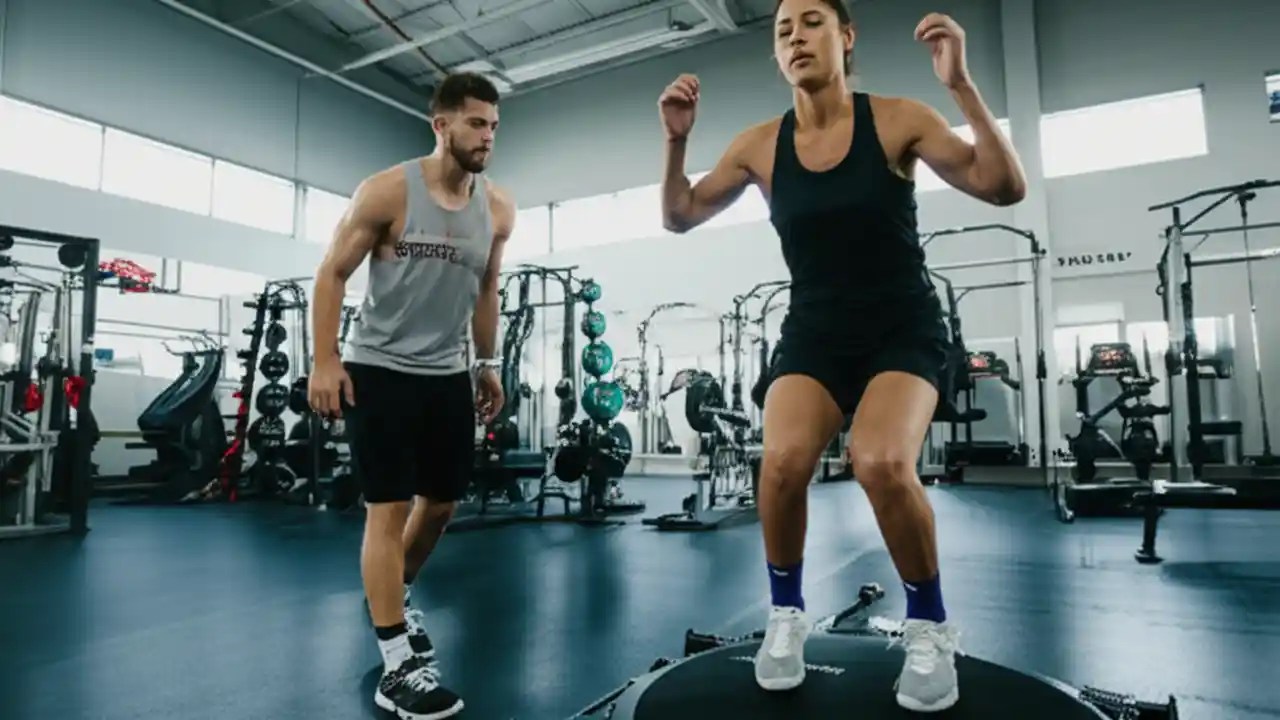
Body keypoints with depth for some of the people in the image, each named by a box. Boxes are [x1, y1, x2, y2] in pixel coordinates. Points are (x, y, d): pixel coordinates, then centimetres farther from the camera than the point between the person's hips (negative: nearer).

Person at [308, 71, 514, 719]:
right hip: (379, 370, -5)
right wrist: (324, 361, -14)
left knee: (442, 502, 14)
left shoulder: (498, 209, 2)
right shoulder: (387, 191, -11)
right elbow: (332, 274, -7)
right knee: (389, 509, -5)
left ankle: (392, 597, 41)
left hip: (446, 375, 6)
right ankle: (397, 667, 5)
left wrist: (487, 363, 14)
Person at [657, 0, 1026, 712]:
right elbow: (679, 217, 6)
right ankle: (787, 614, 4)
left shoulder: (897, 121, -8)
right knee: (782, 462, -25)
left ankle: (929, 625, 0)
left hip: (905, 328, -2)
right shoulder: (759, 146, 0)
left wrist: (962, 84, -25)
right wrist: (677, 140, -11)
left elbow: (1005, 187, -14)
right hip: (814, 332, 2)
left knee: (881, 463, -29)